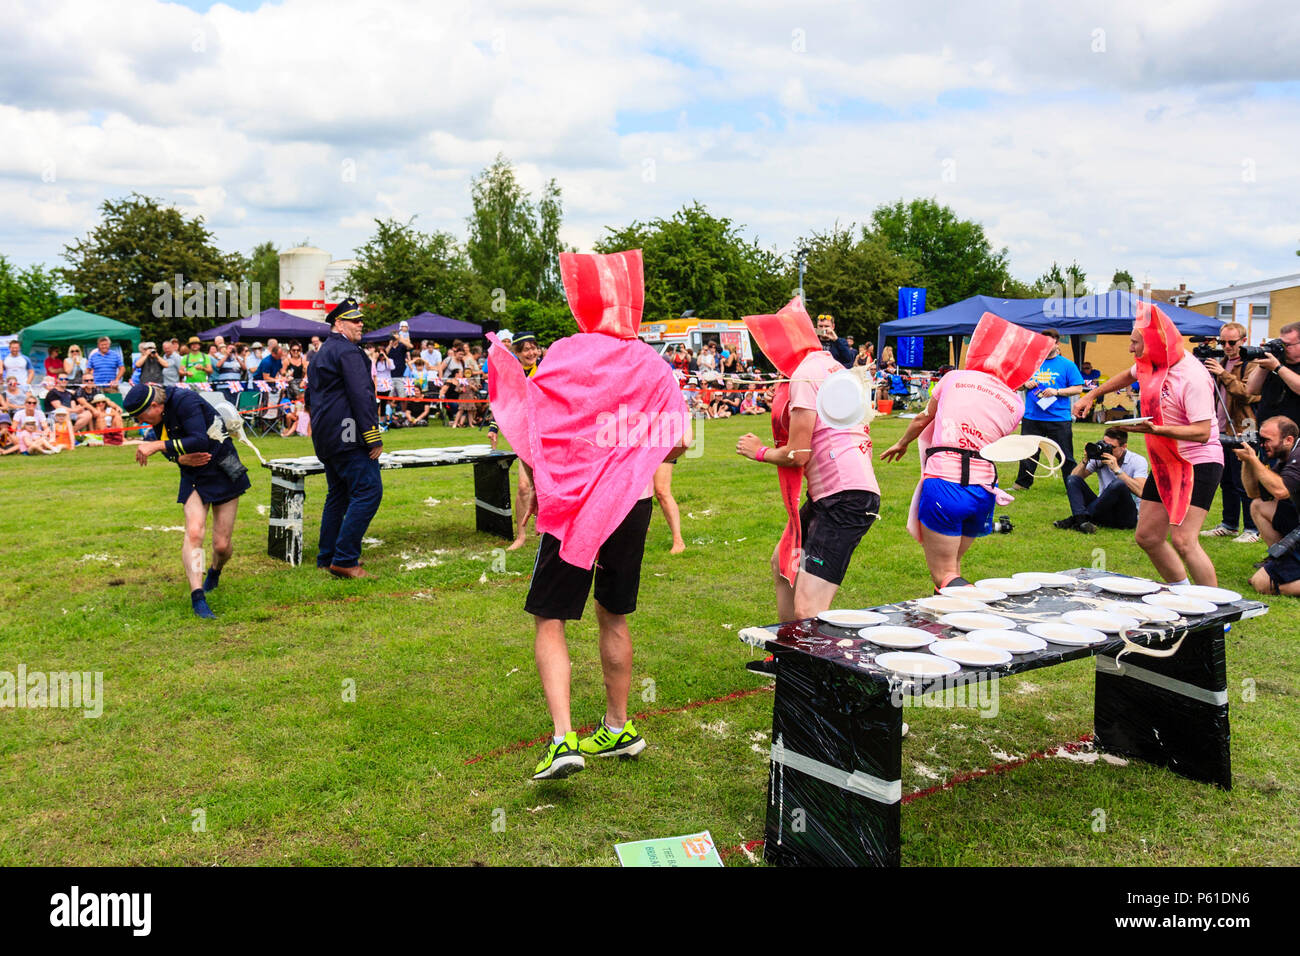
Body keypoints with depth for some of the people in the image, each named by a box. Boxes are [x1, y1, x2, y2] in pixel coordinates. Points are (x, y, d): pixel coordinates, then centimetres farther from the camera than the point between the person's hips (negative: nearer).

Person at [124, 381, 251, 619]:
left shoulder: (185, 401, -22)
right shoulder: (159, 417, 3)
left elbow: (200, 442, -33)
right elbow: (170, 448, 14)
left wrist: (157, 446, -34)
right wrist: (180, 458, -11)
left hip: (224, 475, -6)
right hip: (193, 477, 6)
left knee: (222, 545, 0)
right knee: (194, 532, -19)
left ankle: (215, 571, 35)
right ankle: (197, 597, -22)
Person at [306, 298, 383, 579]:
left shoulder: (320, 353, 22)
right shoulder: (348, 351, -10)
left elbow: (310, 397, 27)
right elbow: (360, 395, -18)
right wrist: (373, 437, -18)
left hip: (325, 437, 11)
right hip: (347, 436, -11)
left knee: (338, 493, 17)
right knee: (368, 491, -12)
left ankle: (327, 557, 22)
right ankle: (344, 560, -13)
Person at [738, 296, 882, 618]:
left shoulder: (805, 376, -13)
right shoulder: (830, 365, 16)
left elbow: (797, 455, -14)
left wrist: (760, 451, 4)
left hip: (844, 498, -11)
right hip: (831, 495, 11)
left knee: (807, 613, -17)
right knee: (783, 564, 27)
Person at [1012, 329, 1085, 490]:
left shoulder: (1067, 365, 2)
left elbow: (1078, 388, -1)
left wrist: (1057, 391, -14)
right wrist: (1025, 384, -5)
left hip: (1058, 418, -3)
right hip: (1032, 417, 3)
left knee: (1065, 454, 0)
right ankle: (1022, 484, 23)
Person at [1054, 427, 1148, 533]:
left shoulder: (1138, 461, -5)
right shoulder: (1099, 458, 5)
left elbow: (1141, 492, -21)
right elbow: (1074, 478, 3)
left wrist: (1117, 469, -21)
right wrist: (1086, 460, -12)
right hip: (1104, 511, 4)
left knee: (1118, 484, -33)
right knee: (1071, 479, -10)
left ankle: (1075, 519, -27)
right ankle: (1082, 520, -35)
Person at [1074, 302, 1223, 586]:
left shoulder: (1192, 378, -24)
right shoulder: (1151, 362, 1)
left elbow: (1202, 432, -28)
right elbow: (1128, 375, 26)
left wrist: (1154, 429, -38)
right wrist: (1091, 395, 28)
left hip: (1199, 463, -9)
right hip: (1164, 463, 9)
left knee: (1183, 540, -20)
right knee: (1148, 537, 9)